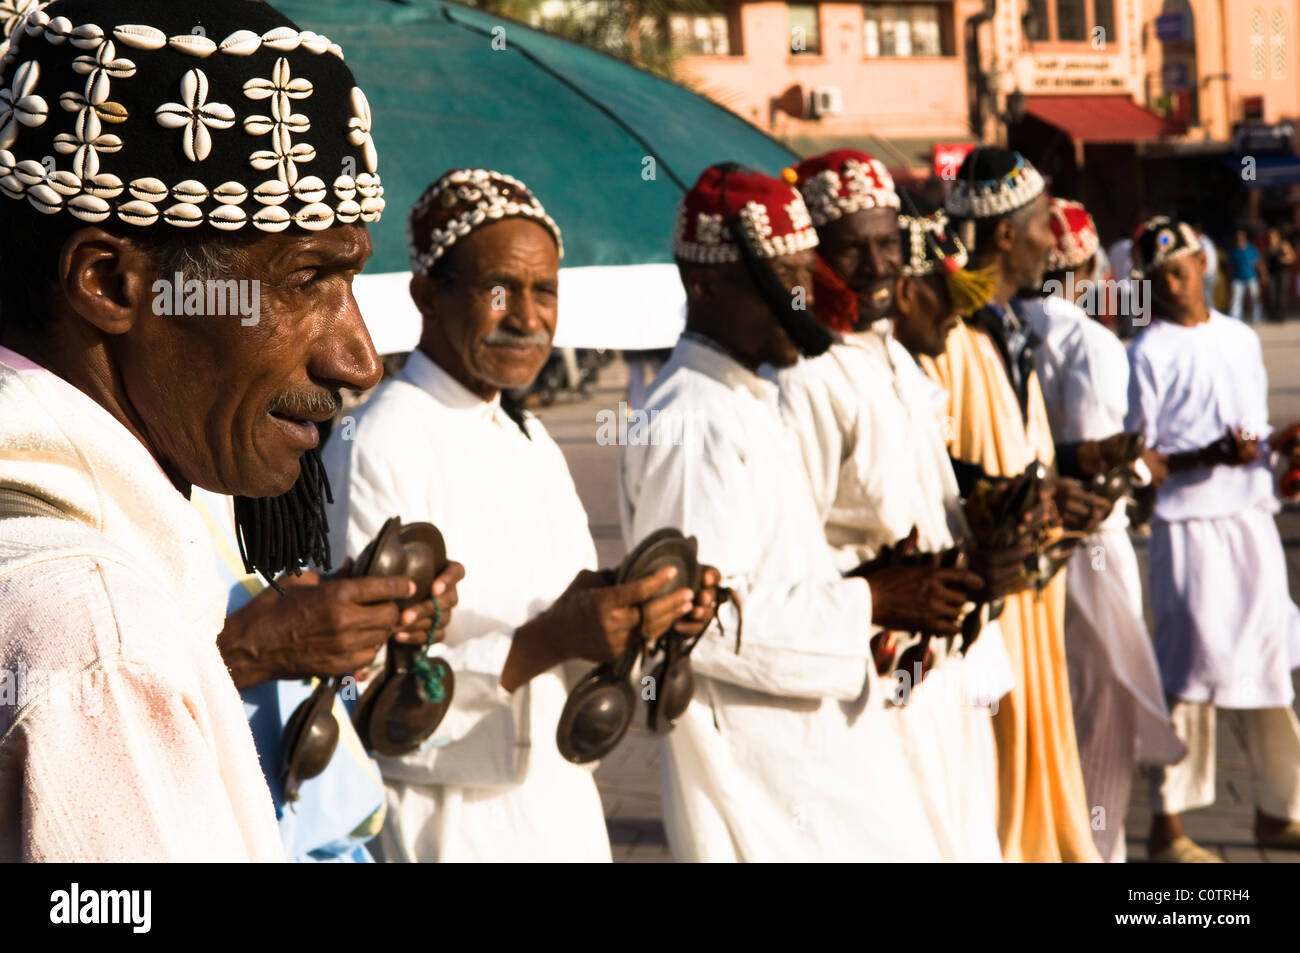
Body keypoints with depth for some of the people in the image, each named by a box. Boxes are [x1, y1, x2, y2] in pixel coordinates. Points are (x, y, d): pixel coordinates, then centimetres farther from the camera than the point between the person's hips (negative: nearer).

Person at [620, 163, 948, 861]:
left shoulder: (749, 402, 13)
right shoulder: (690, 426, -20)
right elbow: (708, 617, -25)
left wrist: (881, 587, 5)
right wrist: (872, 599, -18)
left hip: (826, 744, 10)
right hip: (760, 771, -10)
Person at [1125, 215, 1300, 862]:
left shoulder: (1241, 339, 13)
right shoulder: (1148, 354, -6)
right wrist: (1211, 456, -20)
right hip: (1188, 523, -6)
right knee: (1190, 662, -5)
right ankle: (1167, 825, 4)